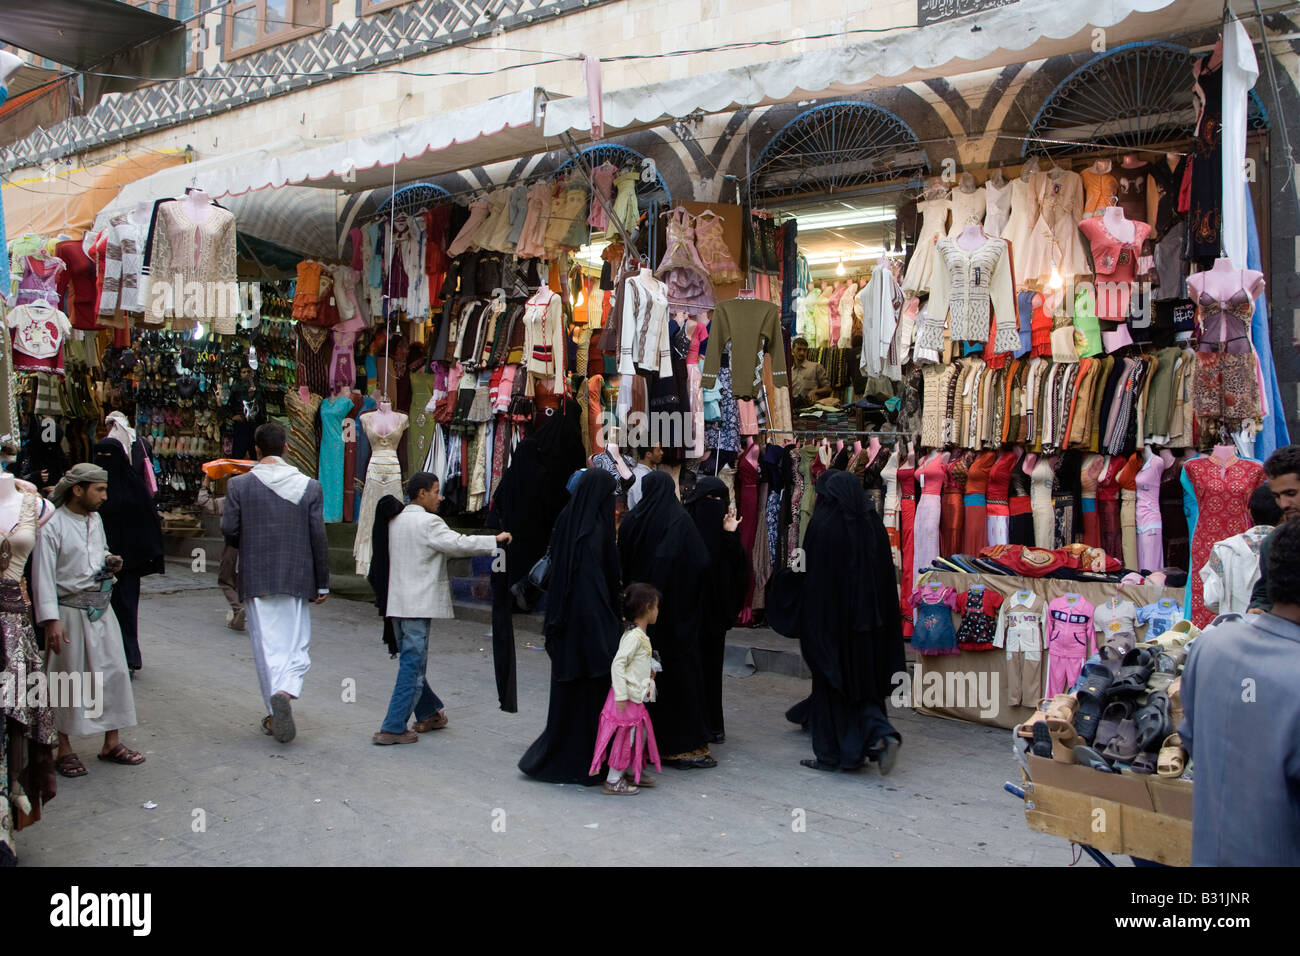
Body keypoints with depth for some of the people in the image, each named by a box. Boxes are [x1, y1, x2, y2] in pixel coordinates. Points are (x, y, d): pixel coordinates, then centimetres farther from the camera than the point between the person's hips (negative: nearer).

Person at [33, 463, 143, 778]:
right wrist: (52, 621, -19)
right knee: (67, 680, 4)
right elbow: (43, 576, -14)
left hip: (101, 609, 7)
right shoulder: (52, 526, -12)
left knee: (114, 673, 6)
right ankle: (64, 750, 17)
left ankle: (112, 743, 17)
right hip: (70, 612, -6)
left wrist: (110, 563, 1)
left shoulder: (95, 519, 10)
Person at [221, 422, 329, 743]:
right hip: (296, 578, 0)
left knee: (267, 644, 7)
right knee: (297, 642, 8)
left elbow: (229, 530, -5)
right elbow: (318, 537, -2)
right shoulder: (309, 486, -2)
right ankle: (286, 691, -18)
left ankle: (275, 714, 9)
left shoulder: (239, 485, -3)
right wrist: (322, 583, 5)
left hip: (256, 579, 0)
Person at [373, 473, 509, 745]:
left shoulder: (396, 521, 14)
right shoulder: (428, 522, -13)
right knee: (412, 667, -4)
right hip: (419, 605, -9)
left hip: (398, 603, 9)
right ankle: (393, 728, -4)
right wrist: (495, 539, -10)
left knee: (412, 662, 17)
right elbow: (459, 543, -19)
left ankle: (428, 715, 30)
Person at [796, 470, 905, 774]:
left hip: (831, 615, -5)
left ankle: (832, 754, 14)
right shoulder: (873, 522, 4)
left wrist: (806, 621, -5)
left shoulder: (823, 523, -12)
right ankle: (881, 735, -1)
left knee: (831, 683, 6)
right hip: (868, 621, 5)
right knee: (861, 679, 17)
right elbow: (887, 575, 7)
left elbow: (812, 574, -12)